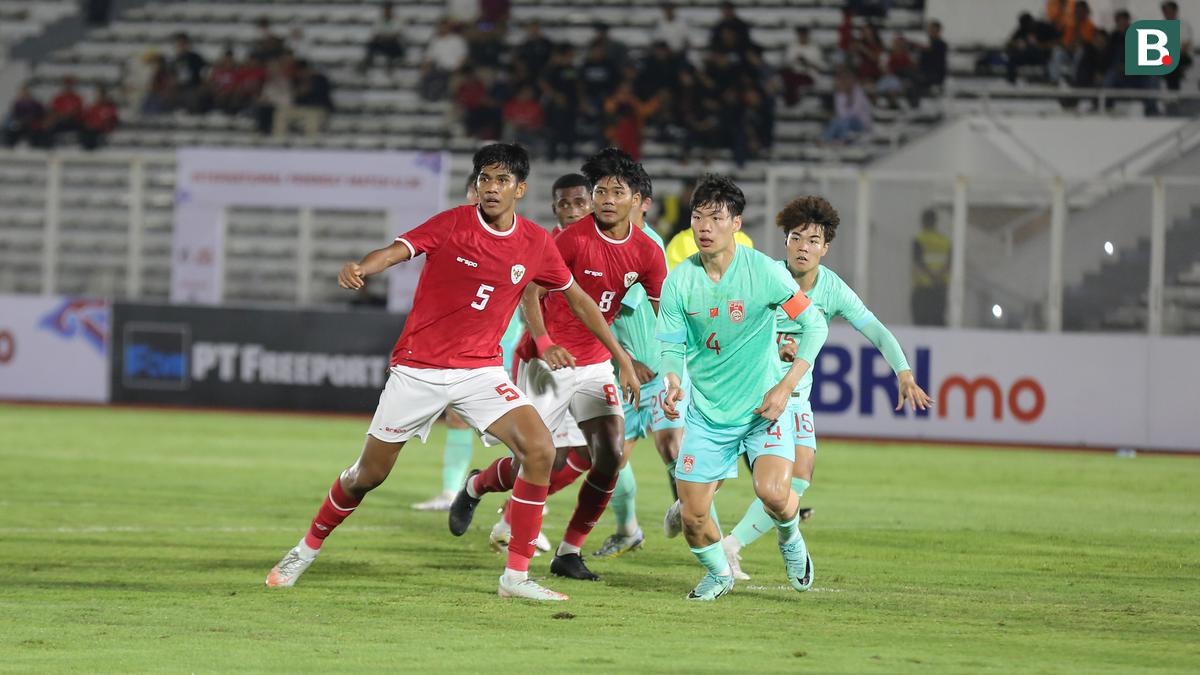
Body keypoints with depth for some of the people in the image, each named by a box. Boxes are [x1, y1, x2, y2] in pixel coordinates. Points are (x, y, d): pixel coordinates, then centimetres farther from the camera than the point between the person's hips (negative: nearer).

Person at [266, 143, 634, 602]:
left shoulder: (536, 244, 0)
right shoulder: (453, 224, -10)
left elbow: (577, 298, 14)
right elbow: (396, 251, -24)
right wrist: (359, 268, -46)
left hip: (481, 370, 2)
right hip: (417, 369, -2)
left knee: (539, 449, -19)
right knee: (369, 474, 6)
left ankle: (516, 577, -11)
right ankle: (308, 548, 33)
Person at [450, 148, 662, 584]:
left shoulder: (646, 253, -2)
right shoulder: (573, 238, -17)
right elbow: (529, 292, -14)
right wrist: (543, 343, -29)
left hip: (595, 363, 5)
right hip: (547, 363, -5)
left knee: (611, 455, -12)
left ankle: (569, 552, 2)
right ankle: (475, 488, 30)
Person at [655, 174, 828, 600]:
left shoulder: (764, 272, -14)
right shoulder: (679, 281, -6)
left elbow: (815, 325, -8)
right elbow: (671, 345, -1)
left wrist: (786, 387, -16)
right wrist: (673, 382, -23)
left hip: (763, 405, -3)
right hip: (706, 411, 3)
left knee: (773, 492, -24)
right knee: (692, 514, -3)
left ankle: (790, 537, 13)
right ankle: (718, 573, 30)